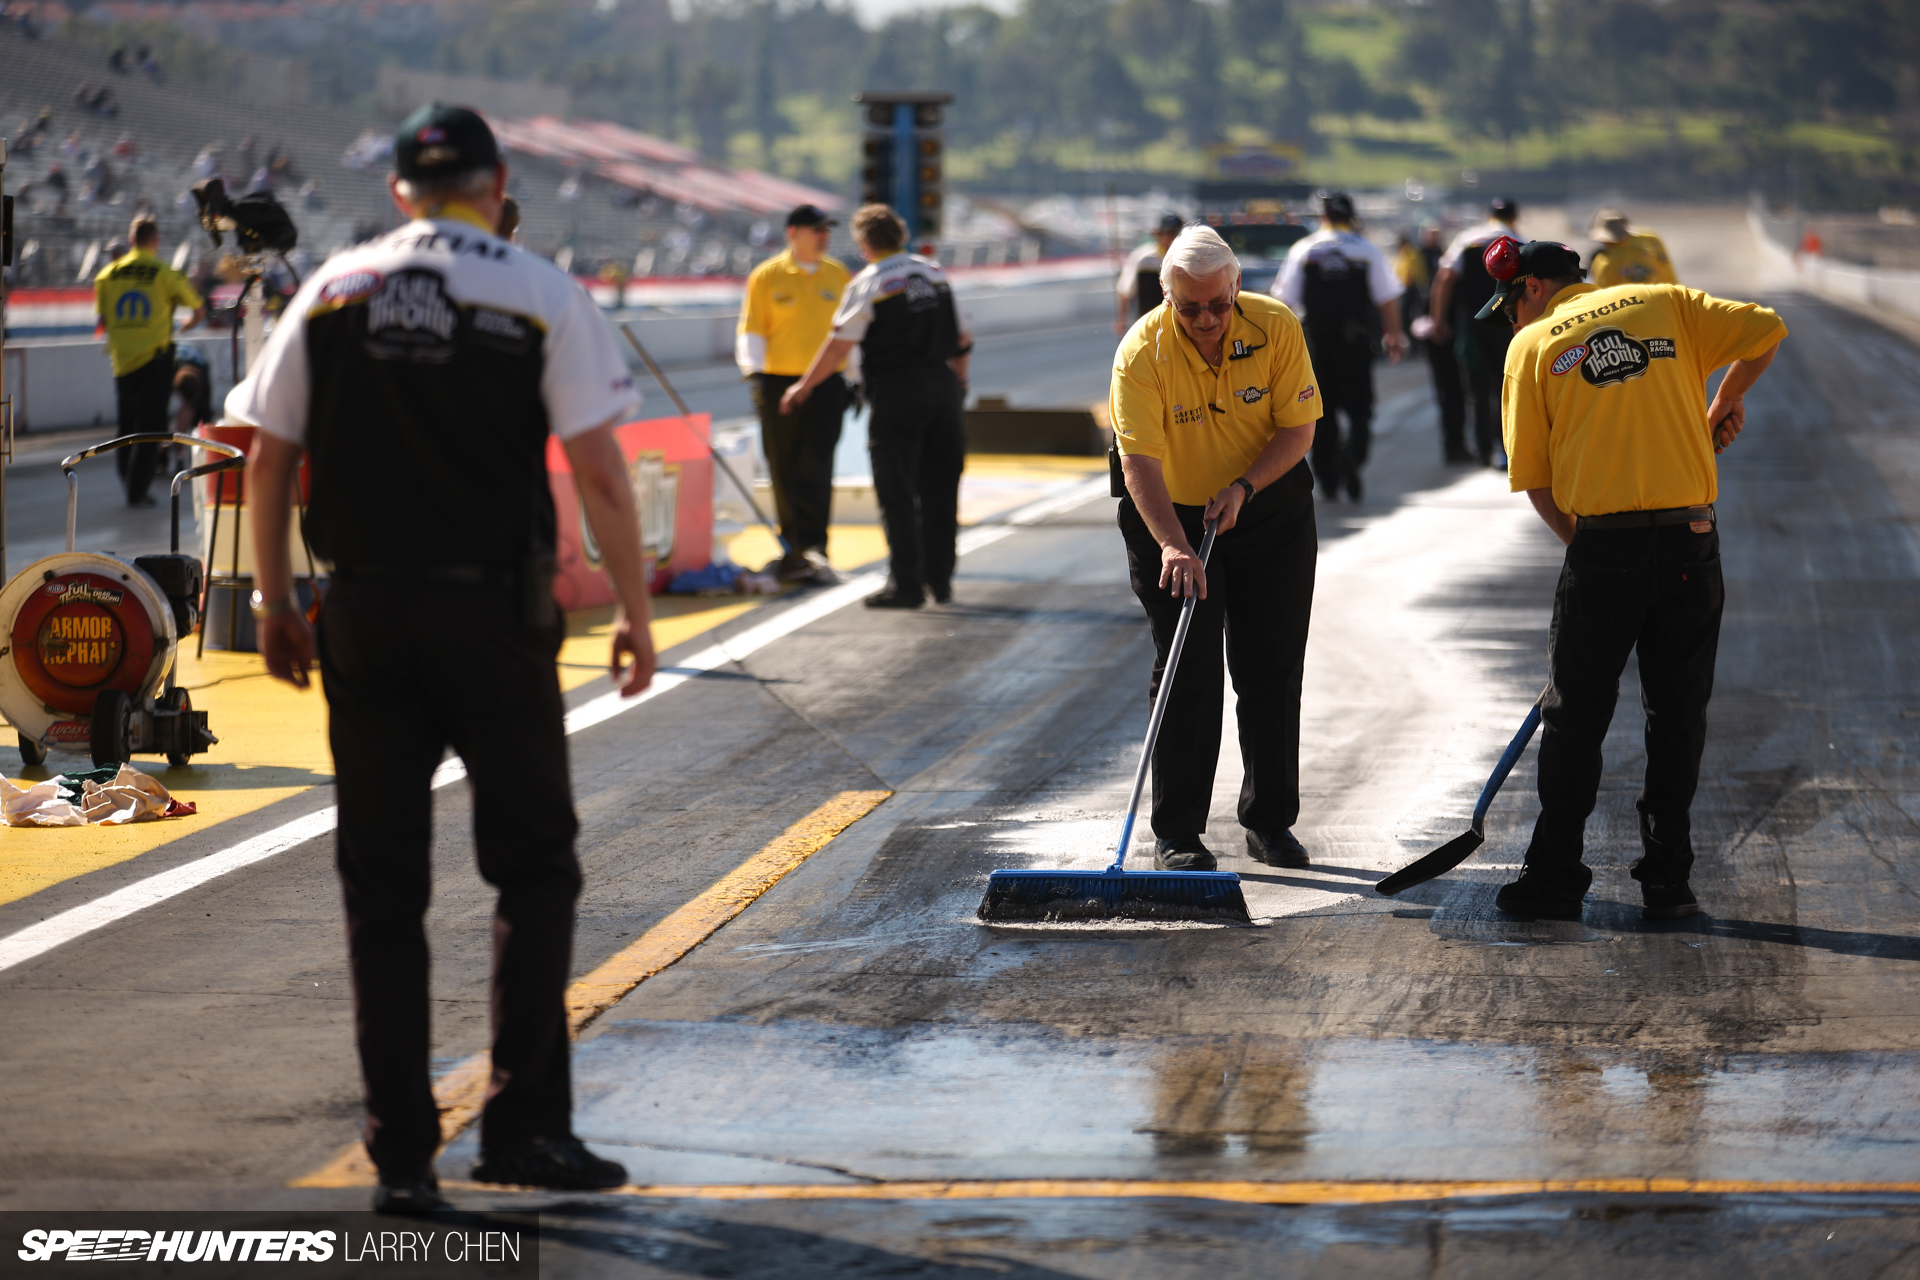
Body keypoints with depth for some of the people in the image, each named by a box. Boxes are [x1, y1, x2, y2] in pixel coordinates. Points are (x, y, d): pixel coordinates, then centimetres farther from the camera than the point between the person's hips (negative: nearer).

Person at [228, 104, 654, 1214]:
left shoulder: (332, 293, 5)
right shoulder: (543, 296, -3)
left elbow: (268, 459, 5)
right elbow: (600, 470, -8)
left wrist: (275, 601, 15)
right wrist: (636, 614, -2)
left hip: (364, 616, 2)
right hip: (496, 612, -2)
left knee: (383, 889, 7)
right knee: (535, 868, 10)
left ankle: (403, 1153, 7)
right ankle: (524, 1121, 4)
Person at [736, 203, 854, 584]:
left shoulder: (838, 275, 10)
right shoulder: (766, 277, 2)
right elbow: (751, 331, 2)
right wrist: (754, 374, -10)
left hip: (826, 384, 1)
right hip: (779, 382, -1)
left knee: (816, 466, -11)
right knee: (785, 470, 3)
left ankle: (812, 546, -14)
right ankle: (793, 548, 14)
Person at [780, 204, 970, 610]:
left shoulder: (867, 283, -8)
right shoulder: (934, 272, 10)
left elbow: (839, 346, -8)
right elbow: (961, 337, 15)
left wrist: (802, 388, 2)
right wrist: (959, 380, 28)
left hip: (897, 393, -6)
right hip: (943, 385, 6)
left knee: (897, 493, -2)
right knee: (939, 488, 12)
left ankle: (906, 584, -4)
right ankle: (940, 579, 17)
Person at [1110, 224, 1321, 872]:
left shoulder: (1276, 327, -15)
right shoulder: (1141, 352, -22)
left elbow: (1298, 429, -10)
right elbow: (1139, 460, -27)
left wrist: (1243, 487, -24)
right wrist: (1172, 545, -39)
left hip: (1271, 512, 2)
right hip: (1170, 518, -2)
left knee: (1271, 671, 5)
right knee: (1187, 677, -6)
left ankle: (1269, 821, 17)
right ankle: (1177, 834, 0)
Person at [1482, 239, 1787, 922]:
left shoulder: (1532, 345, 5)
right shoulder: (1668, 303, 10)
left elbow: (1532, 476, 4)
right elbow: (1765, 329, 1)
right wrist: (1727, 399, 16)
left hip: (1604, 542, -2)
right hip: (1692, 542, 2)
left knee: (1575, 717, 8)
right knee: (1678, 714, 10)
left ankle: (1555, 874, 11)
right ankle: (1667, 880, 12)